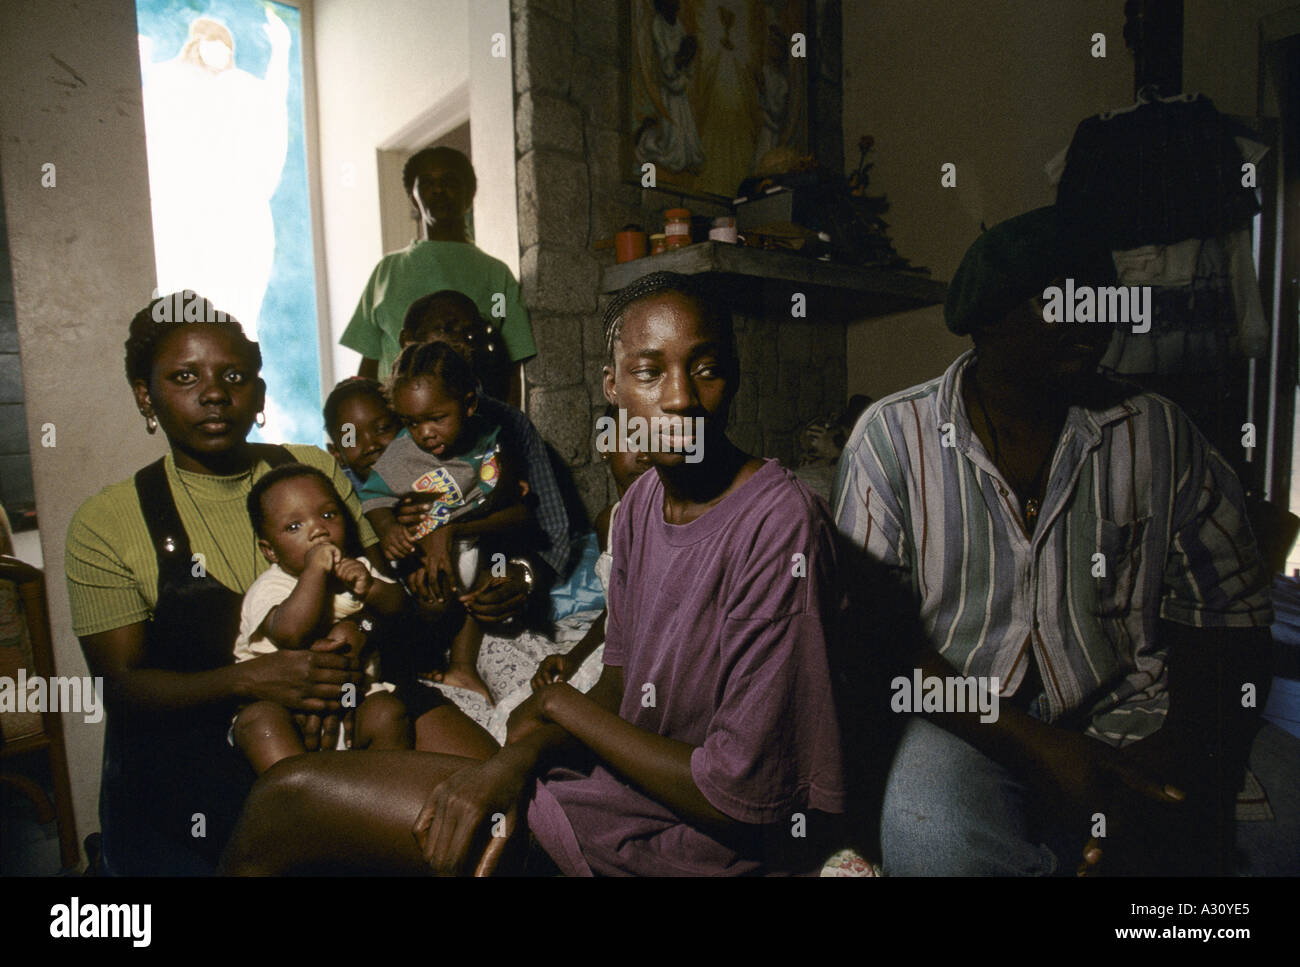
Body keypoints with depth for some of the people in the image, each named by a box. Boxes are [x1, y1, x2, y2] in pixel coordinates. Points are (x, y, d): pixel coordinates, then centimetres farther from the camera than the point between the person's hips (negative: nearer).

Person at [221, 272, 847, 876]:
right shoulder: (642, 501, 4)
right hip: (627, 781, 7)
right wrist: (519, 757, -11)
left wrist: (559, 704, -13)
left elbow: (742, 794, -23)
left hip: (693, 846, -7)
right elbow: (618, 691, 8)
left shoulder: (779, 524, -24)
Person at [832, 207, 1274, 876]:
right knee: (934, 836, -31)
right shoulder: (892, 435, -4)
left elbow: (1225, 613, 6)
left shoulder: (1159, 437, 5)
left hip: (1124, 717, 3)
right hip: (962, 721, -2)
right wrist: (1035, 744, -17)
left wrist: (1183, 759, -12)